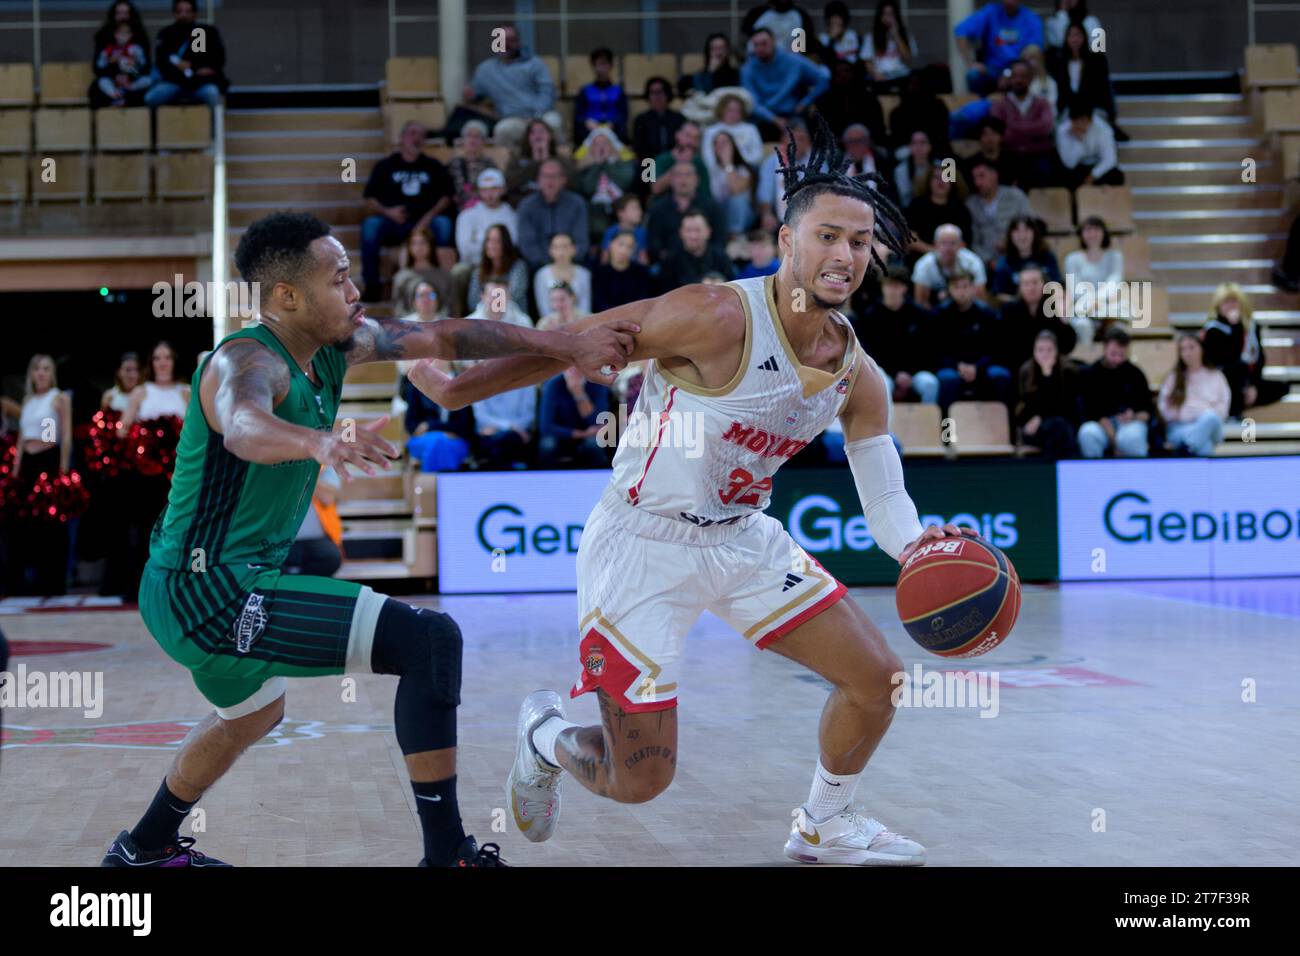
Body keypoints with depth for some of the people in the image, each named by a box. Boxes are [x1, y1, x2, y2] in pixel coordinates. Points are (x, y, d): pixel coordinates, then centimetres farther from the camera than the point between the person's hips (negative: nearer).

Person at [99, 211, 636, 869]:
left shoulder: (339, 345, 4)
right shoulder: (249, 361, -22)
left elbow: (444, 337, 7)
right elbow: (243, 427, -45)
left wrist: (565, 346, 1)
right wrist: (320, 442, -67)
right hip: (214, 592, -11)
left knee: (255, 715, 39)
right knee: (430, 640, -18)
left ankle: (146, 847, 56)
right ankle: (447, 853, -14)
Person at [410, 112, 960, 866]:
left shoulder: (859, 379, -3)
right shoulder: (719, 317, -25)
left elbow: (886, 502, 2)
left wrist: (918, 547, -21)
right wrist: (455, 390, -12)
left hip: (744, 540, 7)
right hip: (644, 547, -7)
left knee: (877, 679, 6)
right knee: (641, 780, -5)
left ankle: (825, 828, 32)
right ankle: (546, 735, 30)